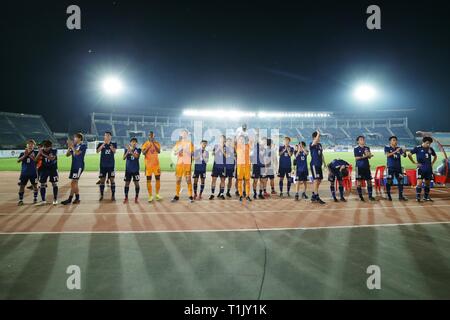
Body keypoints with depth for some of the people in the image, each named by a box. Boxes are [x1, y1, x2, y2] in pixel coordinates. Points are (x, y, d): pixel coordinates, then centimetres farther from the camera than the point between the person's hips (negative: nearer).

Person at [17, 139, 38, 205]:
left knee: (35, 185, 6)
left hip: (33, 172, -2)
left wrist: (29, 154, -24)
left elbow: (36, 160, -14)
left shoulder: (35, 153, 0)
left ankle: (35, 199, 20)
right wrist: (24, 155, -21)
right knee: (21, 186, 2)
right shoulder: (22, 153, 6)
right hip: (24, 172, 2)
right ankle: (20, 200, 9)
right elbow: (18, 160, -7)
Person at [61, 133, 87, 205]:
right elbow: (67, 155, 13)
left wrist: (72, 146, -14)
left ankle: (69, 199, -4)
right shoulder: (74, 146, 14)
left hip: (79, 166, -8)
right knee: (75, 183, 10)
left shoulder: (83, 145, -6)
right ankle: (77, 199, 18)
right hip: (74, 166, 8)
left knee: (73, 183, -9)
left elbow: (77, 153, -21)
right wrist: (69, 147, 1)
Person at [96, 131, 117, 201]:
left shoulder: (113, 144, 2)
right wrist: (102, 145, -31)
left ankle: (113, 195, 6)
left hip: (111, 165, -1)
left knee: (112, 180, 0)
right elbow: (97, 151, -16)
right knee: (102, 180, 6)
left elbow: (114, 151, -18)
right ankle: (101, 195, 17)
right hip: (103, 165, 1)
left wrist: (112, 148, -41)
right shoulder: (101, 144, 2)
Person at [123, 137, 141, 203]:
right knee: (127, 183, 3)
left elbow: (137, 156, -19)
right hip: (128, 169, 1)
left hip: (135, 169, -1)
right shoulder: (126, 149, 4)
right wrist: (127, 152, -21)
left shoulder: (138, 149, 0)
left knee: (136, 183, 1)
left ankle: (136, 198, 12)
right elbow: (124, 158, -6)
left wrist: (130, 151, -29)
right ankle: (126, 198, 12)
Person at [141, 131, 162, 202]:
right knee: (149, 180, -1)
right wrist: (149, 146, -18)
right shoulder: (145, 144, 2)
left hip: (156, 163, 2)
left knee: (158, 178, 3)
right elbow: (143, 153, -11)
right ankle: (150, 196, 4)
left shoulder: (157, 143, 6)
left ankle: (157, 194, 15)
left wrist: (154, 143, -17)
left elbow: (159, 151, -11)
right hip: (148, 164, -1)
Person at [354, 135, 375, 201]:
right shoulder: (356, 149, -3)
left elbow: (369, 157, 4)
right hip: (359, 167, -4)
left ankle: (370, 196, 11)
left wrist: (369, 155, -18)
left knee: (369, 181, 4)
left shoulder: (367, 148, 11)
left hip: (366, 166, 4)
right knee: (359, 181, -2)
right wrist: (364, 156, -21)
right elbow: (356, 158, -11)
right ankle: (360, 196, 7)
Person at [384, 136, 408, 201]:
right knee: (389, 182, -2)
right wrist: (395, 151, -30)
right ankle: (389, 196, 10)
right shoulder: (387, 148, -2)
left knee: (400, 181, 3)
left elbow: (404, 155, -6)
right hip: (390, 168, -4)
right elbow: (387, 155, -19)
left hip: (398, 167, 4)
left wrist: (404, 152, -28)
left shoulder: (399, 148, 7)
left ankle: (400, 196, 11)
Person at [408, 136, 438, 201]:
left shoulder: (430, 149, 8)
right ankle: (417, 197, -5)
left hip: (429, 169, 5)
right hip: (421, 168, -5)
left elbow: (435, 156, 26)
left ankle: (426, 197, 21)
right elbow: (409, 155, -7)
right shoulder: (418, 148, -7)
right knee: (419, 182, -11)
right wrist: (415, 162, -7)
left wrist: (432, 163, 12)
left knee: (427, 183, 11)